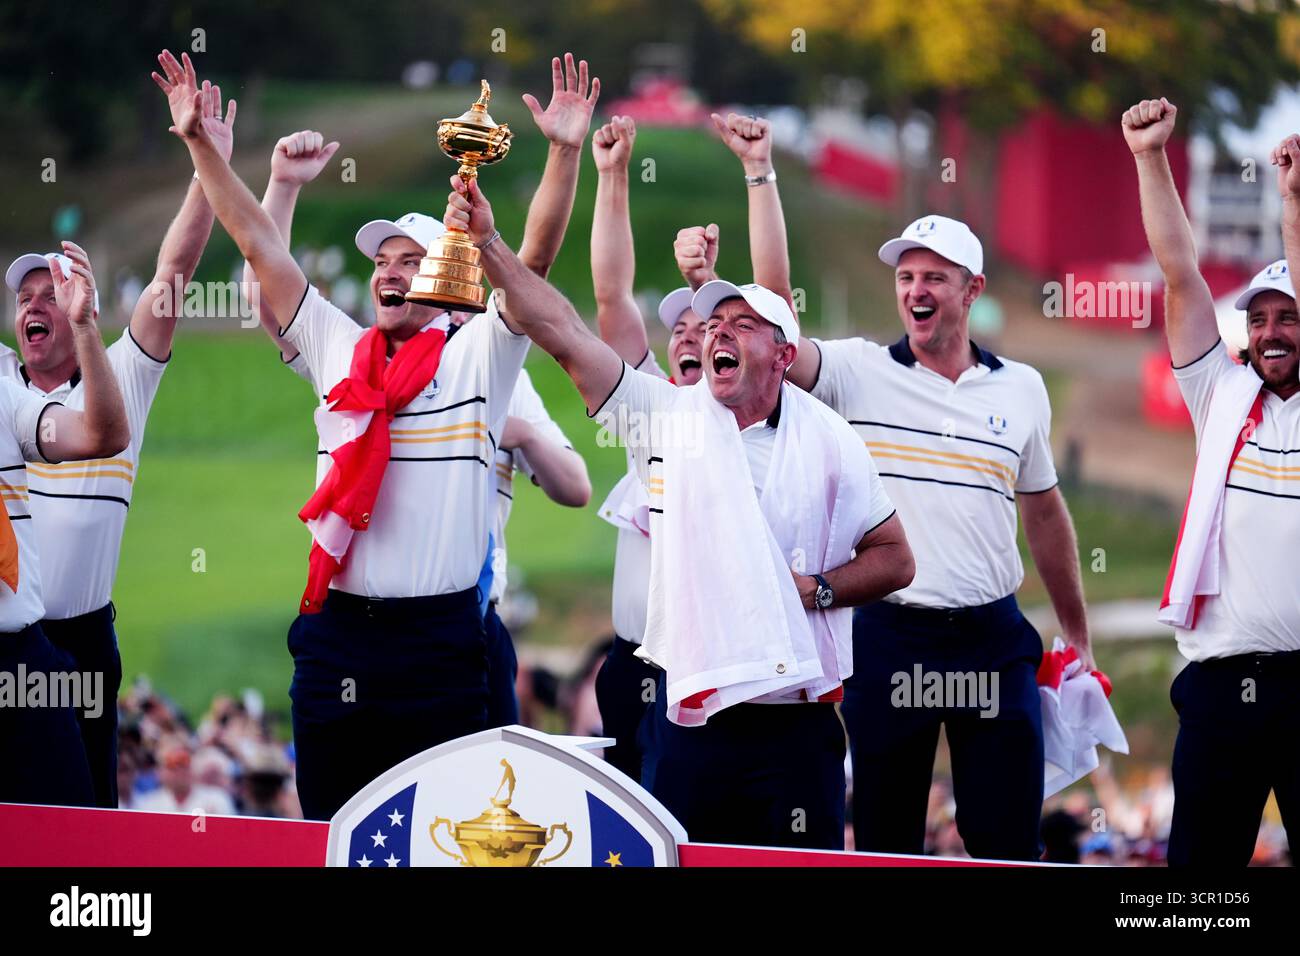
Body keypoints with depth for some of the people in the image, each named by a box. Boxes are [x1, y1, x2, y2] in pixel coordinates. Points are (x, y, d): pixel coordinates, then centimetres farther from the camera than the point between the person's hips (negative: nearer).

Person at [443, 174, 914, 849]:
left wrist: (816, 589, -6)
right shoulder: (665, 417, 5)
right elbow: (563, 332, 0)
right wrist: (486, 243, -7)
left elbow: (895, 559, 10)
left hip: (795, 726, -1)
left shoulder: (828, 442, 4)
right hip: (687, 714, 1)